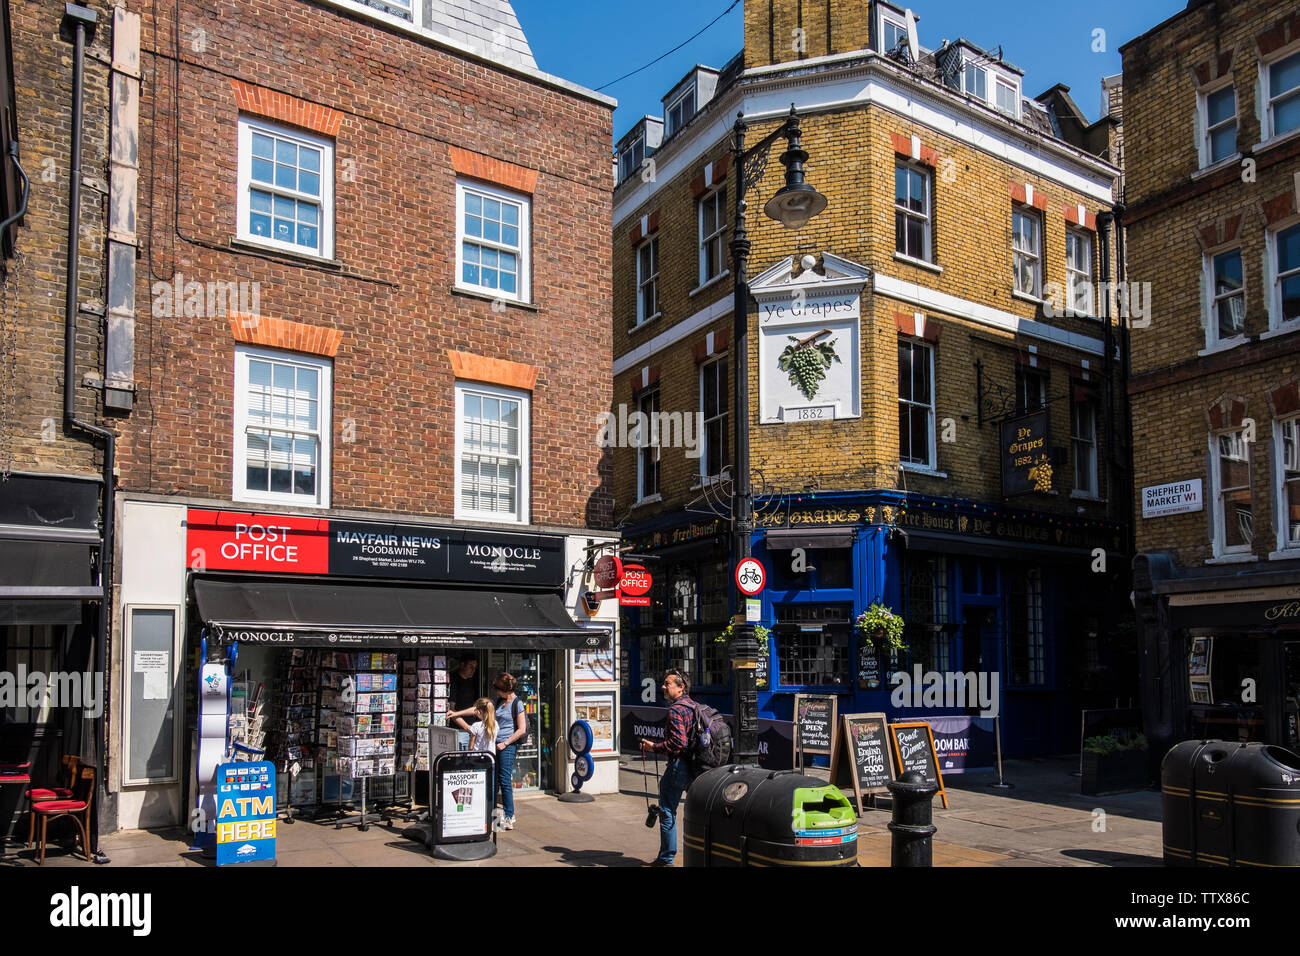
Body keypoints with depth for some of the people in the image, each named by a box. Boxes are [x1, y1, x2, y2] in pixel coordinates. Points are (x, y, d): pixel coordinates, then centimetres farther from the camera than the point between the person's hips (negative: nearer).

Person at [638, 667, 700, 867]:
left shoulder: (676, 710, -14)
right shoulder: (694, 706, 14)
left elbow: (677, 742, -23)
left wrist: (654, 746, -12)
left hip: (679, 765, -9)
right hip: (696, 766, 9)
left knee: (667, 812, 2)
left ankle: (666, 859, 7)